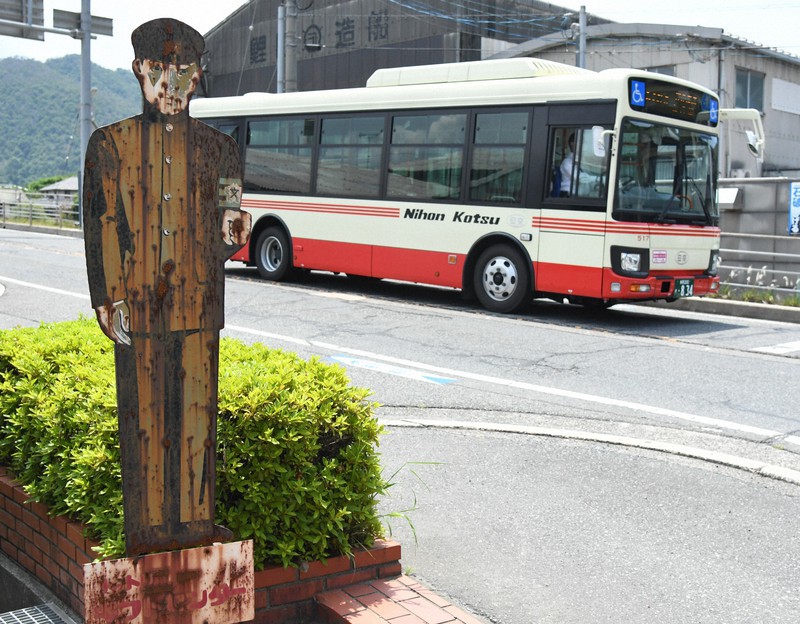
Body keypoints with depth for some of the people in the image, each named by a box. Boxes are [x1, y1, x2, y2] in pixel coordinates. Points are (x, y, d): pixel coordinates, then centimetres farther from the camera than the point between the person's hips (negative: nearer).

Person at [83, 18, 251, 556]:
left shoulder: (218, 149, 9)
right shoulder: (110, 145, 5)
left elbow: (221, 242, 10)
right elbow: (100, 228, 2)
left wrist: (231, 236, -13)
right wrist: (107, 303, -5)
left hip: (199, 309, 2)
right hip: (138, 307, -1)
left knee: (196, 419, 8)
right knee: (144, 422, 5)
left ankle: (196, 521, 22)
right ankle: (147, 529, 19)